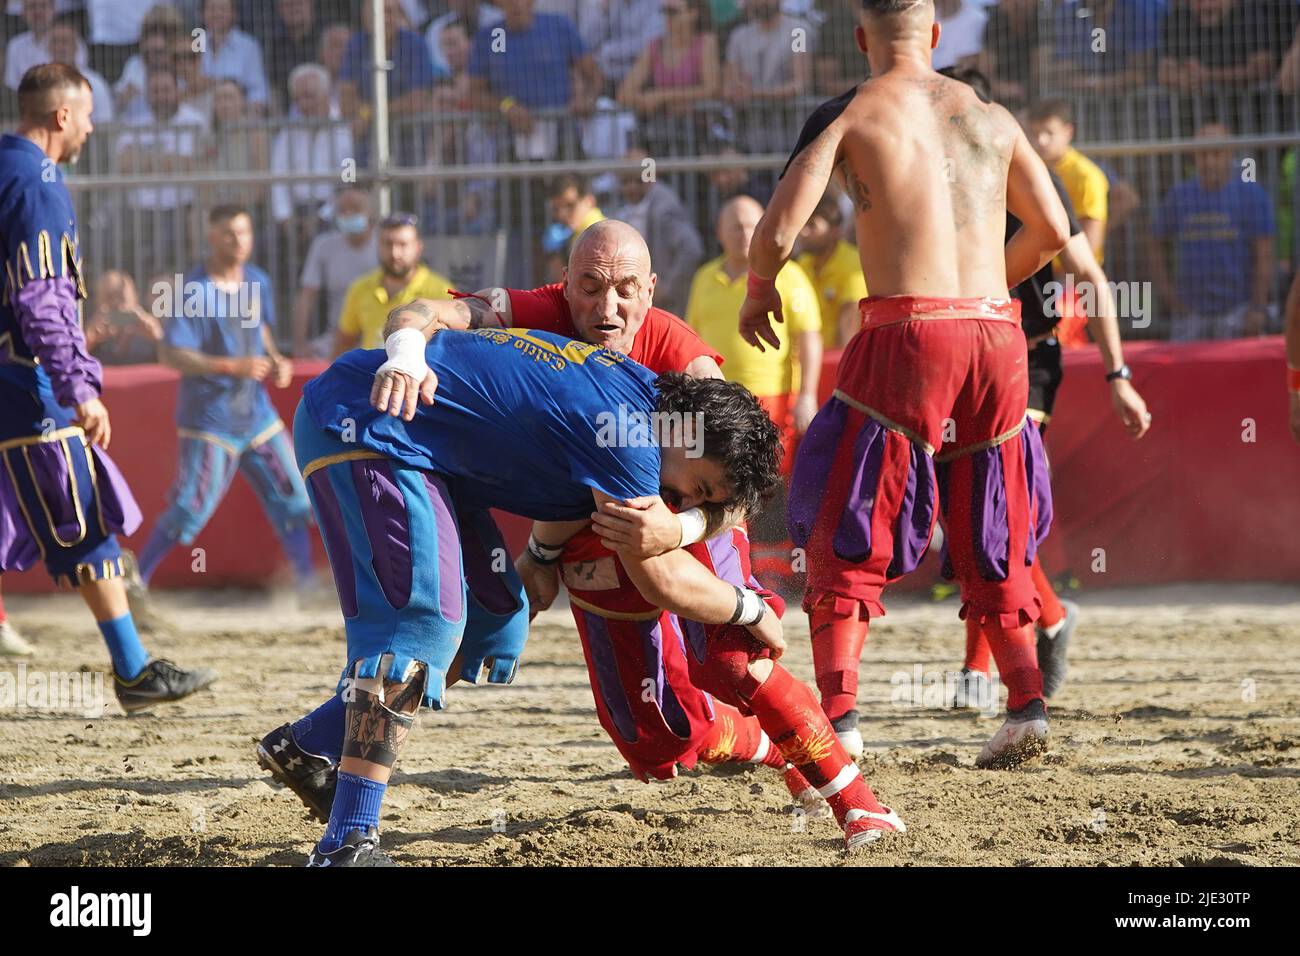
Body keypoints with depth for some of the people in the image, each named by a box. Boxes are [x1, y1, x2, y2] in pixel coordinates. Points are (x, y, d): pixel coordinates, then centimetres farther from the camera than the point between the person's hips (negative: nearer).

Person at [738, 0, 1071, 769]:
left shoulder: (848, 116, 3)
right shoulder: (990, 116, 14)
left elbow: (778, 231, -6)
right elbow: (1053, 231, 15)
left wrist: (758, 294, 15)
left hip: (907, 332, -4)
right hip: (997, 333, 4)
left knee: (845, 539, 4)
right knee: (989, 541, 17)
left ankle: (839, 718, -8)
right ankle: (1027, 702, 4)